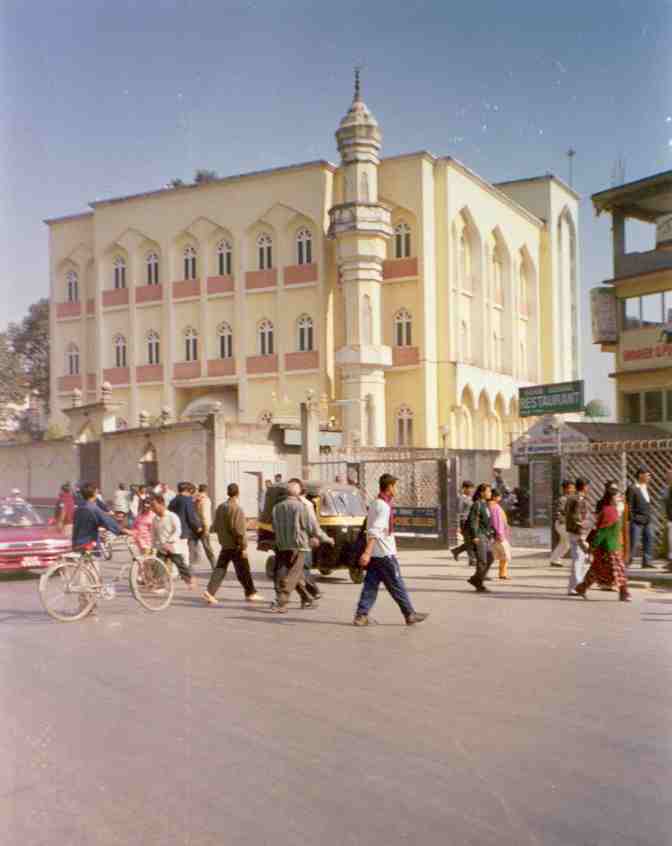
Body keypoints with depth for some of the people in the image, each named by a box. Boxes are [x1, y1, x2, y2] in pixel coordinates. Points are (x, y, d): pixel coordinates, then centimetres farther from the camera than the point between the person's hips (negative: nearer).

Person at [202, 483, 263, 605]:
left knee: (220, 568, 8)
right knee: (243, 570, 6)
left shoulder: (220, 507, 7)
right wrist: (244, 547, -16)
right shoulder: (237, 509, -18)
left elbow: (215, 526, 14)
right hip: (235, 546, -7)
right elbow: (239, 530, -20)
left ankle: (210, 591, -3)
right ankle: (251, 593, 18)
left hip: (224, 544, 7)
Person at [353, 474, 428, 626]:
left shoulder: (376, 504, 14)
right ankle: (410, 615, 11)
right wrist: (367, 552, -31)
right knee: (397, 586, 2)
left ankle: (361, 616, 4)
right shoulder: (384, 506, -17)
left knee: (370, 585, 7)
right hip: (385, 554, -9)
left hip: (374, 554, 9)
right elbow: (374, 532, -25)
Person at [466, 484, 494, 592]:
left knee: (489, 559, 9)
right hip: (479, 536, -9)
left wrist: (490, 535, 20)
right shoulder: (477, 504, -13)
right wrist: (475, 536, -23)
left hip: (485, 535, 9)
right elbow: (472, 520, -18)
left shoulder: (485, 504, 15)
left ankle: (475, 579, 18)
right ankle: (479, 585, 2)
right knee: (482, 561, -7)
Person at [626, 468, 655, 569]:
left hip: (647, 521, 8)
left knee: (649, 539, 8)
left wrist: (649, 517, 14)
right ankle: (627, 561, 5)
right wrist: (631, 519, -15)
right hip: (637, 520, -8)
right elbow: (629, 506, -13)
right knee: (633, 542, -5)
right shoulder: (632, 488, -11)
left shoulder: (646, 488, 13)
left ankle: (646, 562, 15)